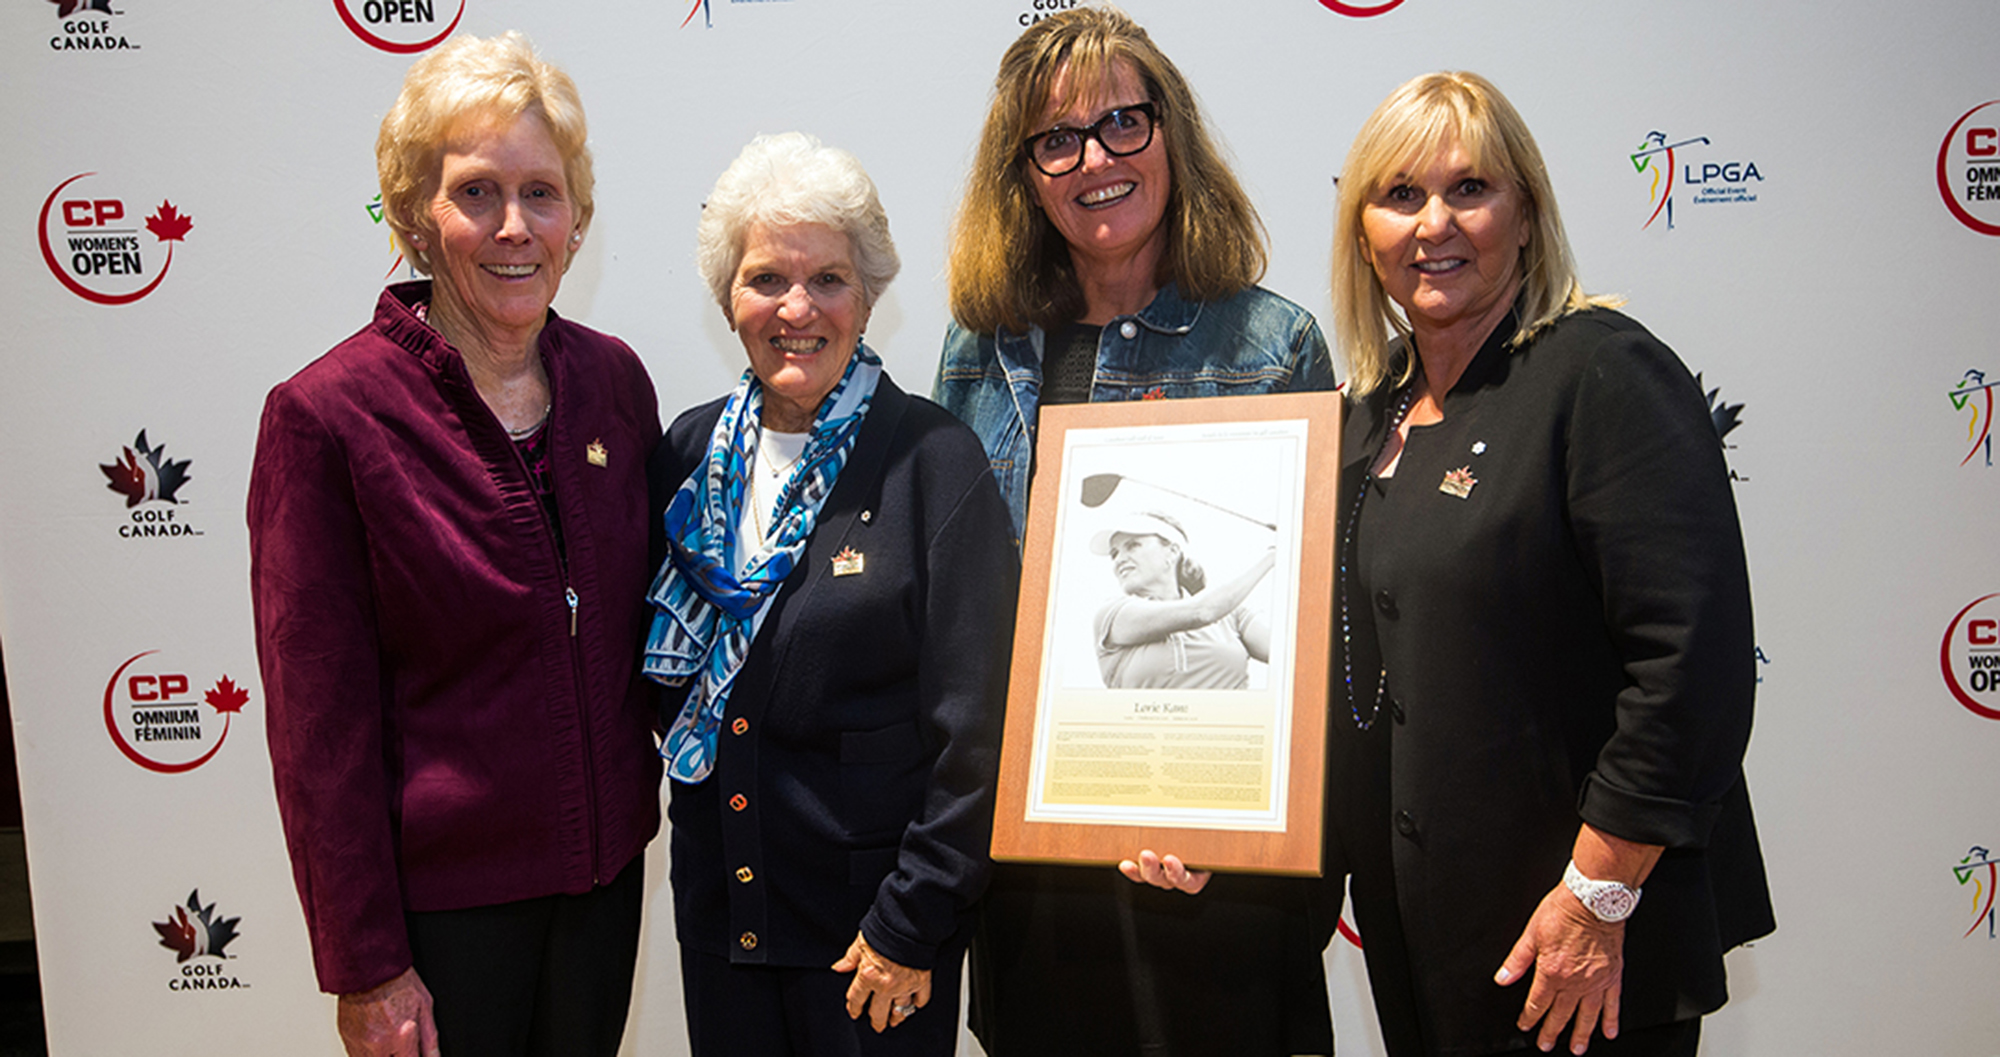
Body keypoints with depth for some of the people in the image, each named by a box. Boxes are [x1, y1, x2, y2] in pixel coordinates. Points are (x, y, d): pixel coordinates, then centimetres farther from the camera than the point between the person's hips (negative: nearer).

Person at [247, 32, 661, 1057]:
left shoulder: (614, 378, -1)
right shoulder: (325, 415, -15)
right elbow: (317, 721, -13)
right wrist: (365, 969, -11)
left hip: (605, 862, 5)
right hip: (441, 886, -4)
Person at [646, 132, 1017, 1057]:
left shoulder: (933, 460, -12)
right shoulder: (692, 450, 3)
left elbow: (974, 720, -14)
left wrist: (913, 920, -14)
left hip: (871, 913, -4)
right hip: (717, 900, 5)